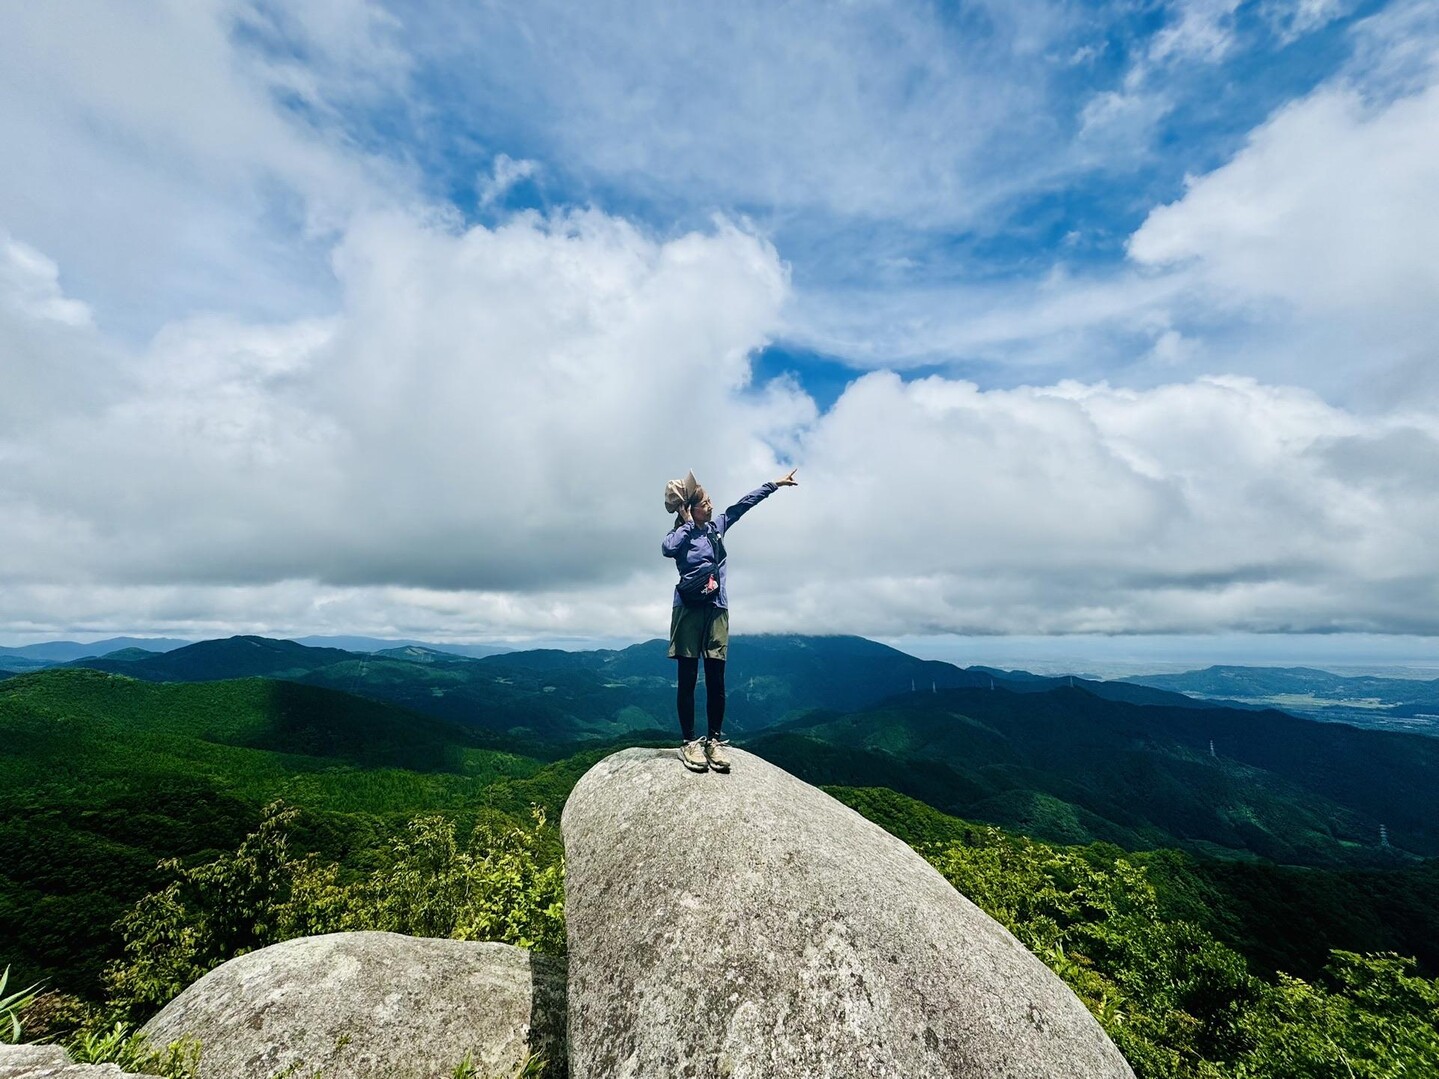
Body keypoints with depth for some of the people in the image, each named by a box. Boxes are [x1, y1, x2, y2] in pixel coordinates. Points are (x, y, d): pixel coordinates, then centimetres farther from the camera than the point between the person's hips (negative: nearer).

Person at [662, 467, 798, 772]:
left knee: (716, 677, 3)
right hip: (688, 608, -4)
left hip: (716, 609, 4)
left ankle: (714, 740, 12)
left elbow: (744, 503, 18)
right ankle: (689, 742, 7)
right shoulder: (682, 533, -1)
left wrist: (774, 484, 20)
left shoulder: (717, 525, 12)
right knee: (688, 677, 0)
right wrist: (688, 522, -10)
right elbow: (668, 549, -23)